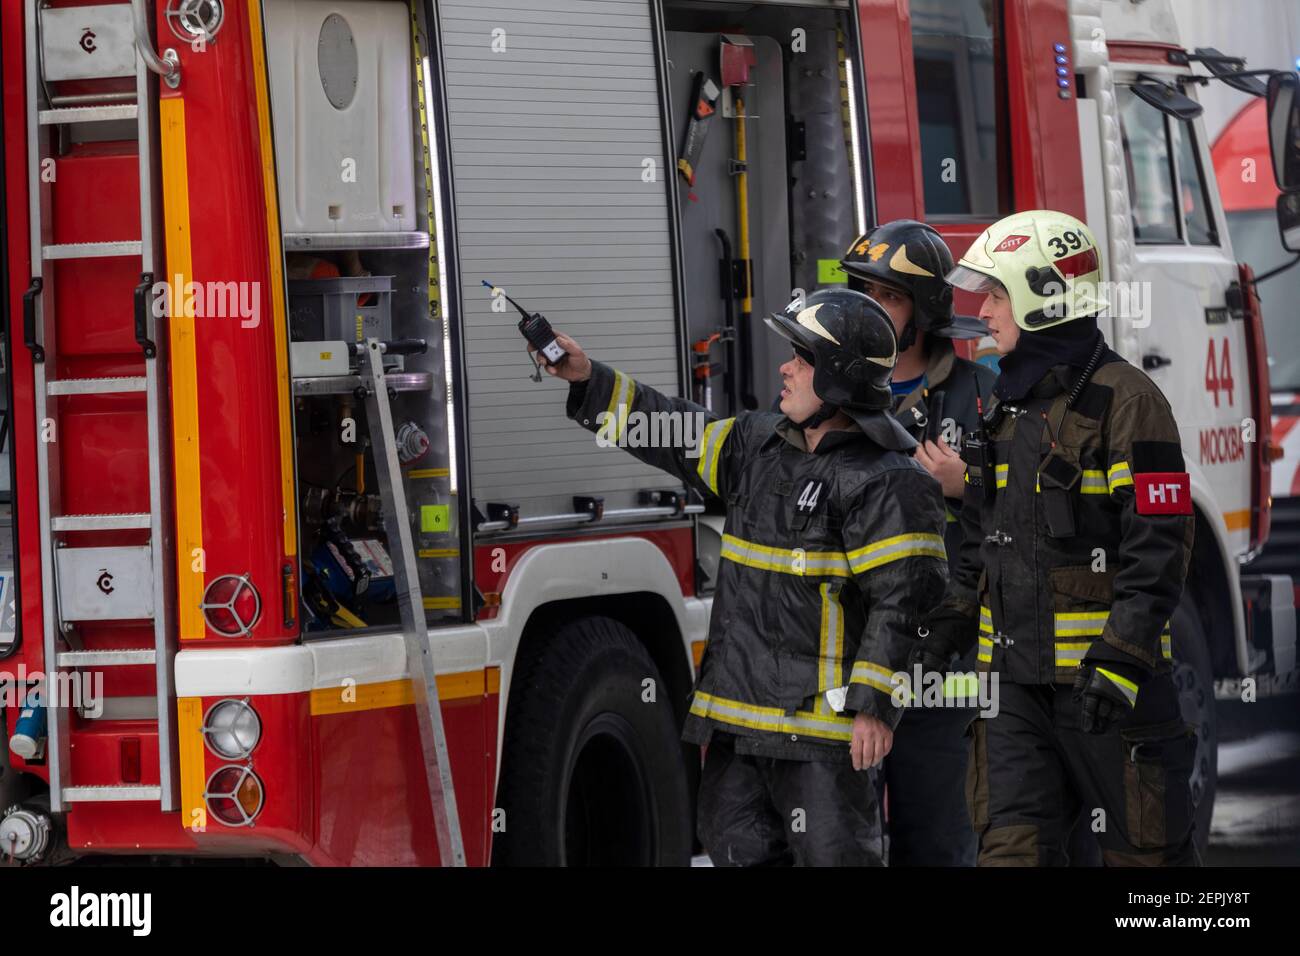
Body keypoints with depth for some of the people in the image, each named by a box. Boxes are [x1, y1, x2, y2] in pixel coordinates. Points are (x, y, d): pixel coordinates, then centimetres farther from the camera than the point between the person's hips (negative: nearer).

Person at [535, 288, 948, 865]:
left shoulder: (884, 483, -13)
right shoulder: (760, 444, 12)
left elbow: (904, 596, -17)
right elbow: (674, 436, 21)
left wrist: (874, 704, -20)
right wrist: (588, 380, 14)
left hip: (820, 722, -8)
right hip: (740, 719, 8)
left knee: (833, 854, -9)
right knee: (740, 851, 13)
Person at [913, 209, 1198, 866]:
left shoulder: (1124, 402, -11)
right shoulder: (1008, 406, 15)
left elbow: (1157, 547, -16)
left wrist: (1120, 662, -23)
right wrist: (946, 631, 13)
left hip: (1104, 674, -7)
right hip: (1016, 676, 7)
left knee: (1141, 848, 0)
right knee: (1012, 845, 0)